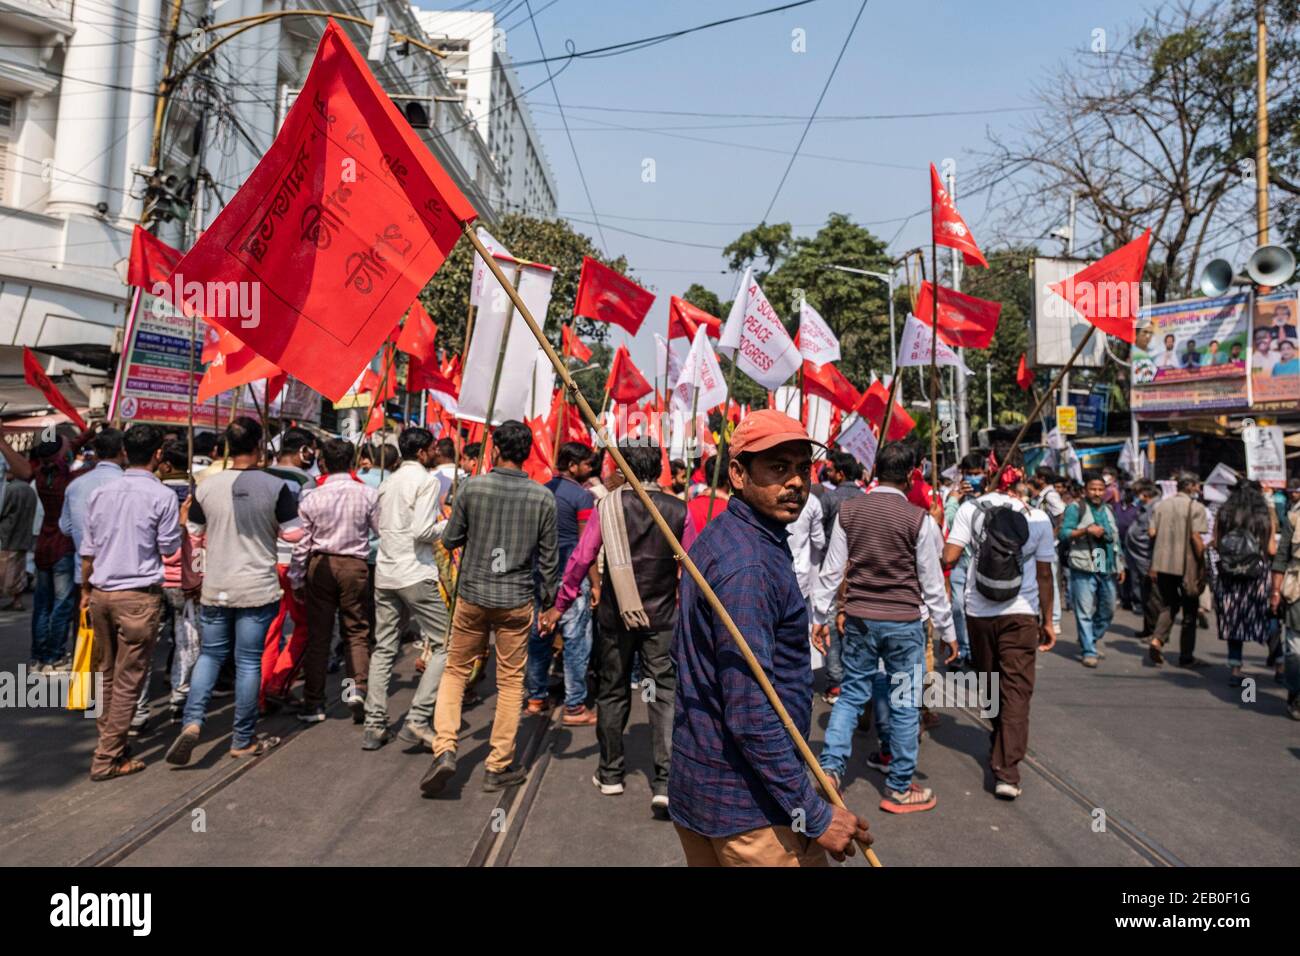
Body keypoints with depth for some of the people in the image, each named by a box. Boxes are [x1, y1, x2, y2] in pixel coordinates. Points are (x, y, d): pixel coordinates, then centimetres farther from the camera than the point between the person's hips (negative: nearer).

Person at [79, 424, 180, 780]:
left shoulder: (100, 493, 6)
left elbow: (88, 550, 11)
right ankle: (107, 758, 6)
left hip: (101, 594, 6)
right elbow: (170, 550, -4)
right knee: (128, 680, 2)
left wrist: (86, 590, 22)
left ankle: (109, 743, 31)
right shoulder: (162, 496, -10)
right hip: (139, 596, -6)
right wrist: (181, 522, 12)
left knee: (105, 673, 18)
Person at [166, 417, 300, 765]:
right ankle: (244, 740, 16)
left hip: (215, 588, 2)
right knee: (248, 662, 6)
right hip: (258, 588, -2)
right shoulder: (274, 486, -11)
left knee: (210, 654, 17)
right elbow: (293, 533, -9)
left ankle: (192, 721, 0)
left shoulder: (206, 486, -2)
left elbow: (194, 535, 7)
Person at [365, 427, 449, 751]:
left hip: (385, 574, 8)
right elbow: (422, 531, -17)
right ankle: (418, 719, -6)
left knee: (384, 649, 11)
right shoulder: (427, 480, -8)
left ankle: (374, 726, 12)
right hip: (416, 575, -8)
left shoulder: (388, 482, 16)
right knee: (444, 644, 0)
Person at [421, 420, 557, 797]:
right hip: (517, 601, 0)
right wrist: (549, 601, 12)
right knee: (510, 681, 9)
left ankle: (445, 748, 2)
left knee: (455, 670, 16)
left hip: (473, 596, 0)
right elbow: (548, 557, 0)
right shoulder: (543, 497, -5)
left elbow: (449, 540, 1)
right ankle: (499, 767, 16)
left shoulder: (472, 487, -6)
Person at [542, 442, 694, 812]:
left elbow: (581, 559, -5)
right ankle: (665, 781, -6)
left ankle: (610, 774, 24)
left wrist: (561, 606, 3)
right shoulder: (678, 510, -4)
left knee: (612, 693, 14)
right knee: (664, 694, 3)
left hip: (614, 615, 1)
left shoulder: (609, 505, -4)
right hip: (661, 616, 0)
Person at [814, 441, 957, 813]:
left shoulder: (848, 510, -1)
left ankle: (830, 767, 7)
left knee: (852, 694, 15)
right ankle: (899, 789, 20)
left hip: (859, 618, 3)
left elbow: (832, 570, 2)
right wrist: (947, 631, 6)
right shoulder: (919, 519, -10)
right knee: (904, 704, 8)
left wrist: (821, 616, 11)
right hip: (904, 622, -3)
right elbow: (932, 583, -4)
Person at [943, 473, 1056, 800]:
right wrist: (1048, 620, 14)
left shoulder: (970, 510, -7)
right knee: (1016, 690, -1)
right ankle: (1007, 770, -8)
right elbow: (1044, 574, 4)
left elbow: (949, 557, -14)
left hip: (978, 611, 1)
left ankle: (1000, 743, 40)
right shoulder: (1038, 518, -3)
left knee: (989, 684, 19)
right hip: (1021, 613, -1)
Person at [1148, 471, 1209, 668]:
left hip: (1162, 563, 4)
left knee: (1167, 605, 16)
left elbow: (1151, 532, 3)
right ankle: (1186, 656, 16)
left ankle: (1157, 640, -7)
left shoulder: (1161, 505, 8)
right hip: (1186, 565, -4)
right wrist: (1201, 565, -9)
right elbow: (1196, 537, -15)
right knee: (1189, 611, 9)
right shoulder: (1196, 507, -7)